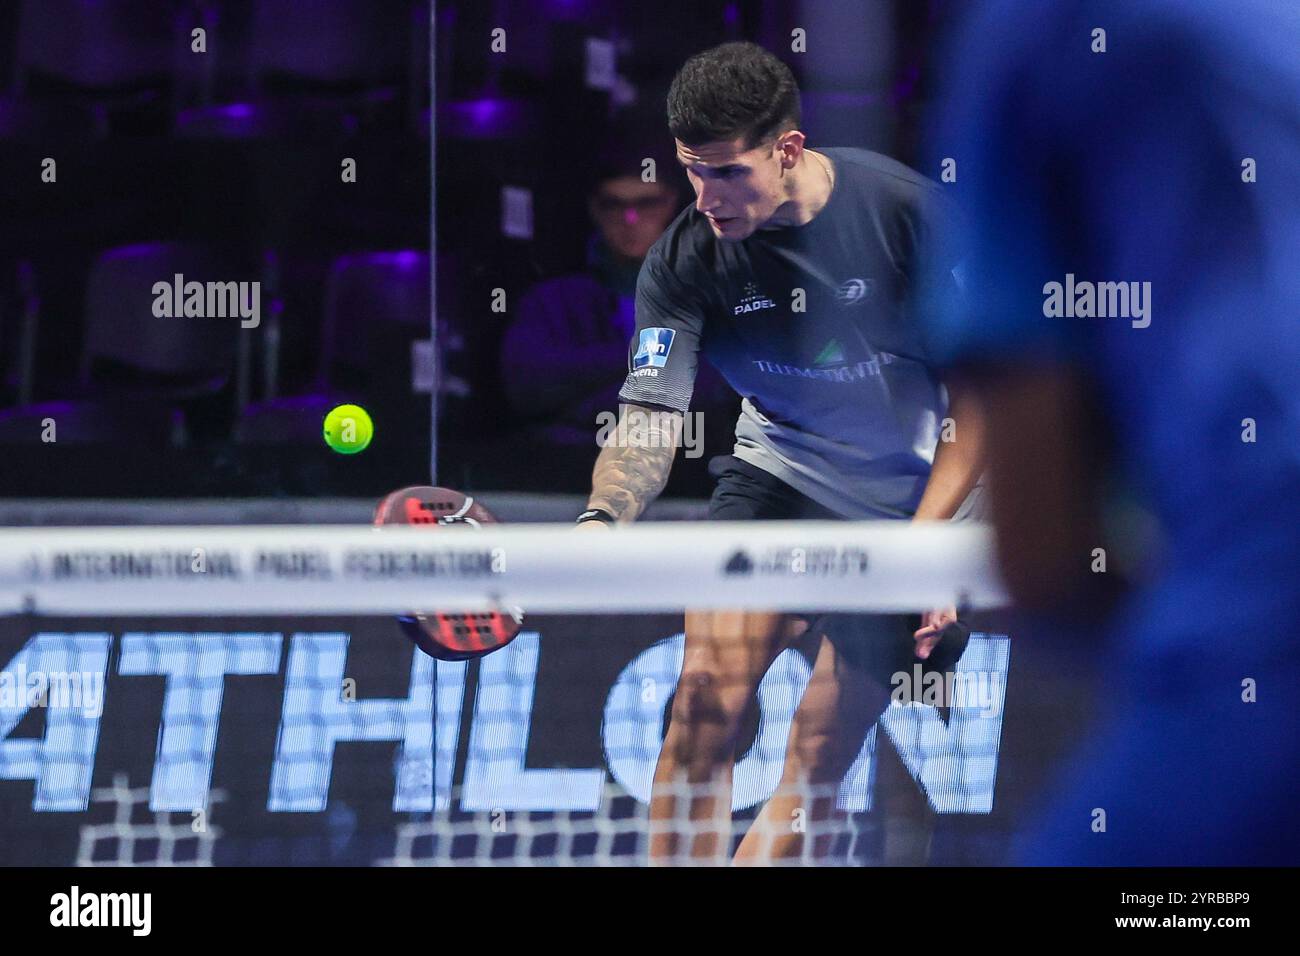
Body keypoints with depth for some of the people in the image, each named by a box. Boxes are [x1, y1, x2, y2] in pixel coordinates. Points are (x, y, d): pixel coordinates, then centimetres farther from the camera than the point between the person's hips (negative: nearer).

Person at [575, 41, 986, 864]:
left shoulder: (908, 211, -19)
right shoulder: (685, 260, -14)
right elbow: (650, 423, -19)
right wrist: (600, 522, -40)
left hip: (914, 498, -1)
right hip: (777, 475, 2)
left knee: (816, 772, -6)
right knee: (708, 692, -21)